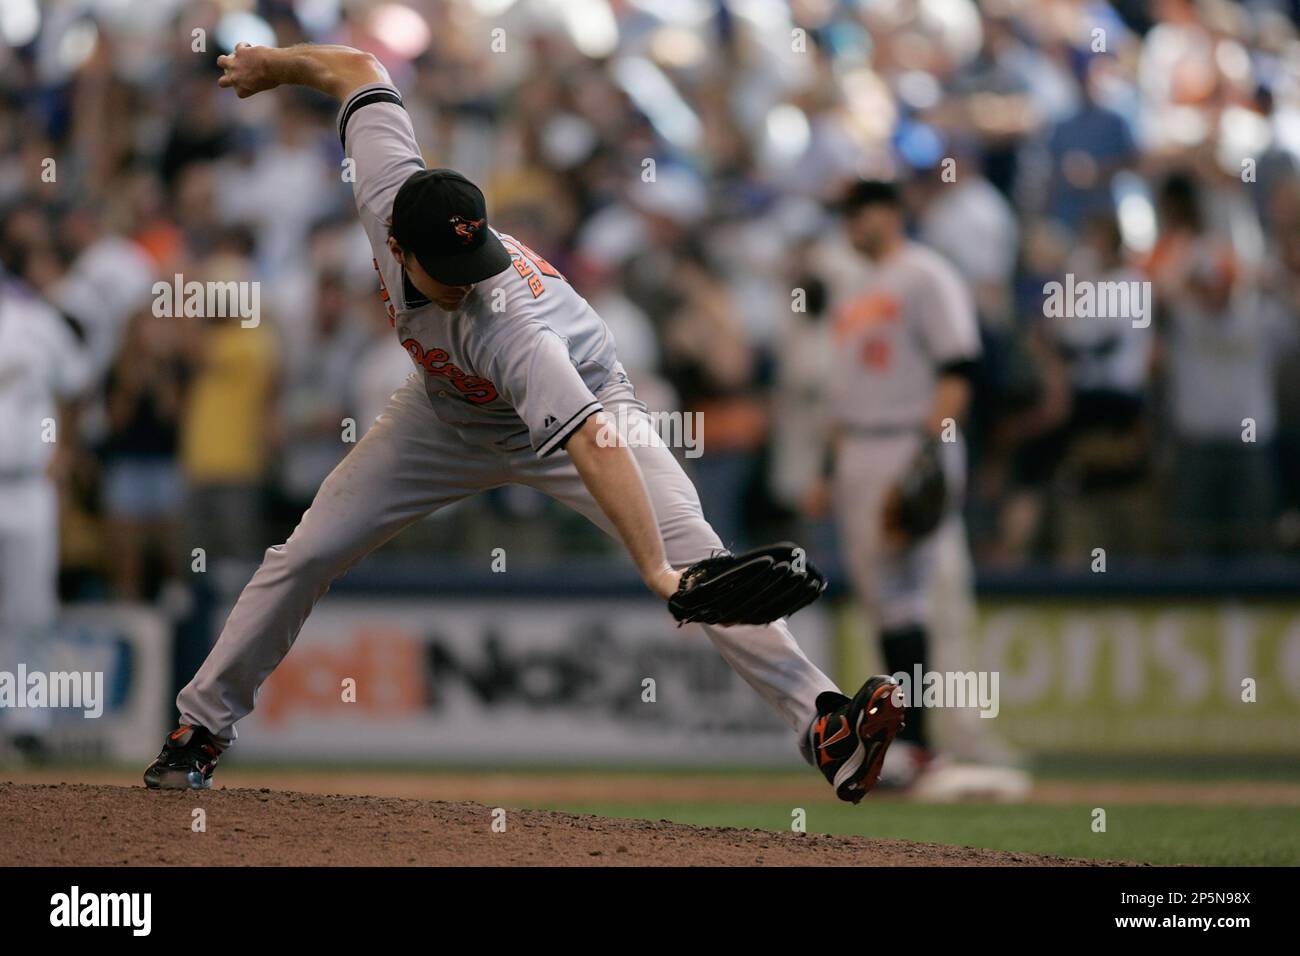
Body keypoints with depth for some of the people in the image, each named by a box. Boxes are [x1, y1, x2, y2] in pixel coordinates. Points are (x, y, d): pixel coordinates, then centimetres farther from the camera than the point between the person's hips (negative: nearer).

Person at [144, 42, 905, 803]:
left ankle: (821, 721, -34)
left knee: (690, 553, -27)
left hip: (578, 399, -6)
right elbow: (359, 70, -14)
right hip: (451, 416, 6)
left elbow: (589, 438, -55)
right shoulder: (387, 189, -32)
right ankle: (203, 727, 15)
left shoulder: (503, 325, -45)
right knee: (308, 554, 0)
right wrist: (271, 66, 6)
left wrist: (656, 569, -65)